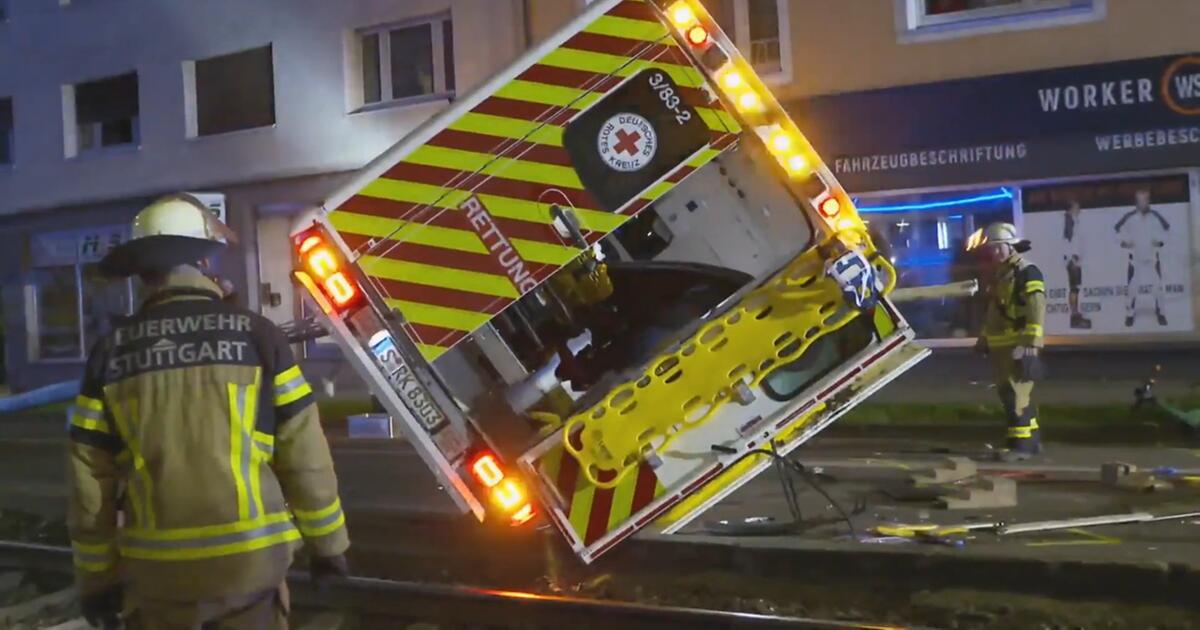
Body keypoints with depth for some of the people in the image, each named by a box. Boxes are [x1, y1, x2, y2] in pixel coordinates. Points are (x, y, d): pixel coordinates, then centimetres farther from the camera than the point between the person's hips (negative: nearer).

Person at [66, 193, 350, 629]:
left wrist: (96, 577, 14)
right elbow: (304, 455, -4)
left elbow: (90, 480, 4)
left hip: (155, 567, 2)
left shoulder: (111, 353, 1)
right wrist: (328, 542, 8)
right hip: (250, 557, -1)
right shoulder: (256, 335, -5)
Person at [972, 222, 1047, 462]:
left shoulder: (1027, 273, -12)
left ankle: (1021, 444, -9)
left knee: (1015, 394, -11)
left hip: (1017, 347, -10)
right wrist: (984, 340, 28)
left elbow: (1036, 312, -19)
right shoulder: (999, 274, 19)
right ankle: (1032, 439, 23)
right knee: (1008, 393, 13)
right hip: (1001, 346, 10)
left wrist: (1030, 346, -24)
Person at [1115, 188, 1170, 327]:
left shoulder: (1156, 216, -7)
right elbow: (1117, 229, 1)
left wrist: (1161, 240, -7)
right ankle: (1130, 314, 11)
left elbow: (1166, 228, 8)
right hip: (1135, 256, -1)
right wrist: (1123, 241, -14)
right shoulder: (1129, 217, -12)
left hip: (1153, 256, 1)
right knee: (1131, 286, -3)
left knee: (1158, 285, 5)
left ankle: (1159, 312, 22)